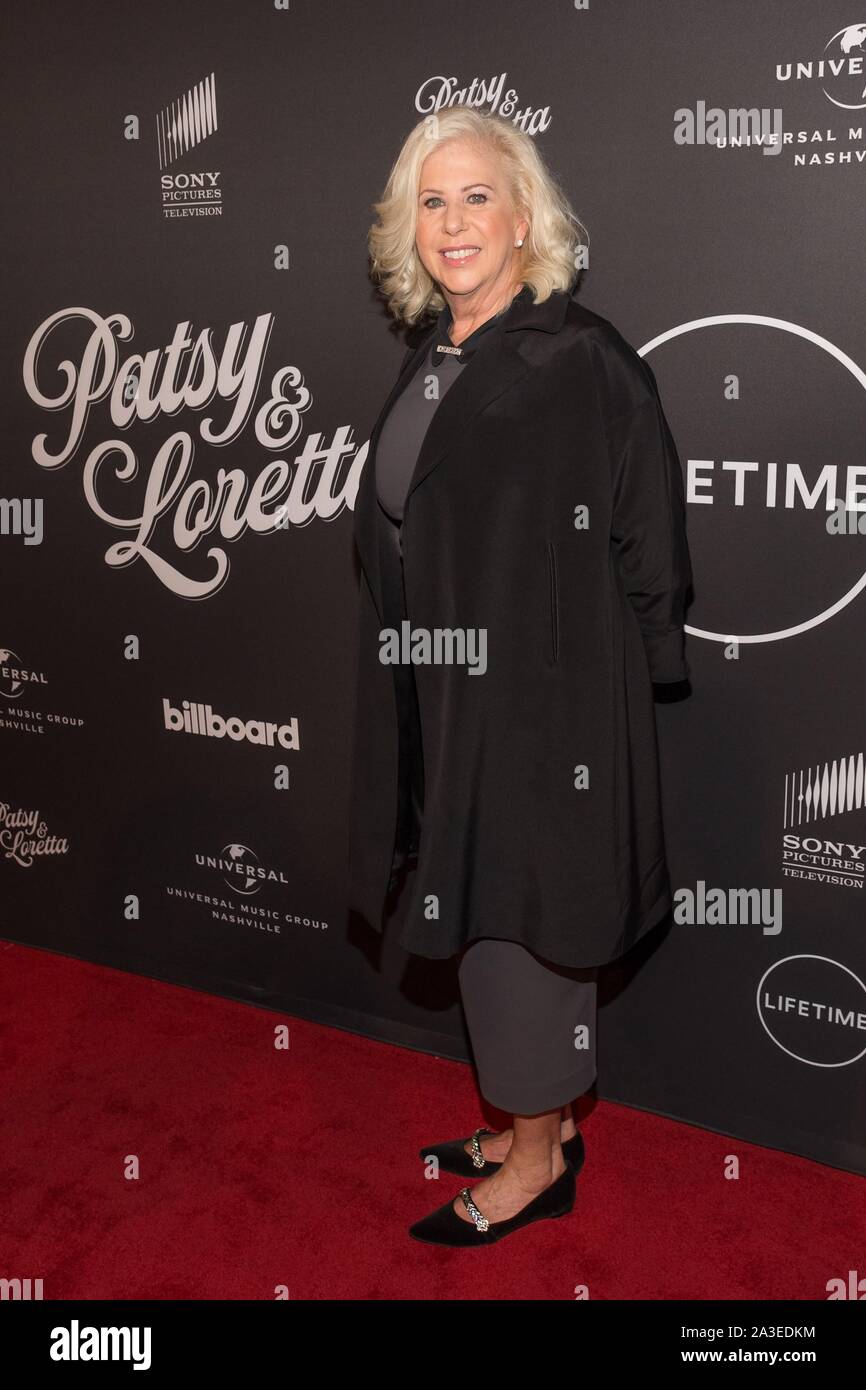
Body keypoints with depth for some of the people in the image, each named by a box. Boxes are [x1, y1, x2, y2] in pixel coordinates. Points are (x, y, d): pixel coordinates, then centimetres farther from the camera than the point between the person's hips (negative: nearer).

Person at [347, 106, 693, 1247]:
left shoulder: (583, 360, -13)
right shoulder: (431, 361, 10)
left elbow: (646, 549, -12)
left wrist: (584, 686, -11)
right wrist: (413, 699, 14)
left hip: (545, 703, -8)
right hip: (442, 702, 8)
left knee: (520, 917, 4)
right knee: (478, 909, 16)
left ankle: (538, 1158, 24)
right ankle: (542, 1120, 35)